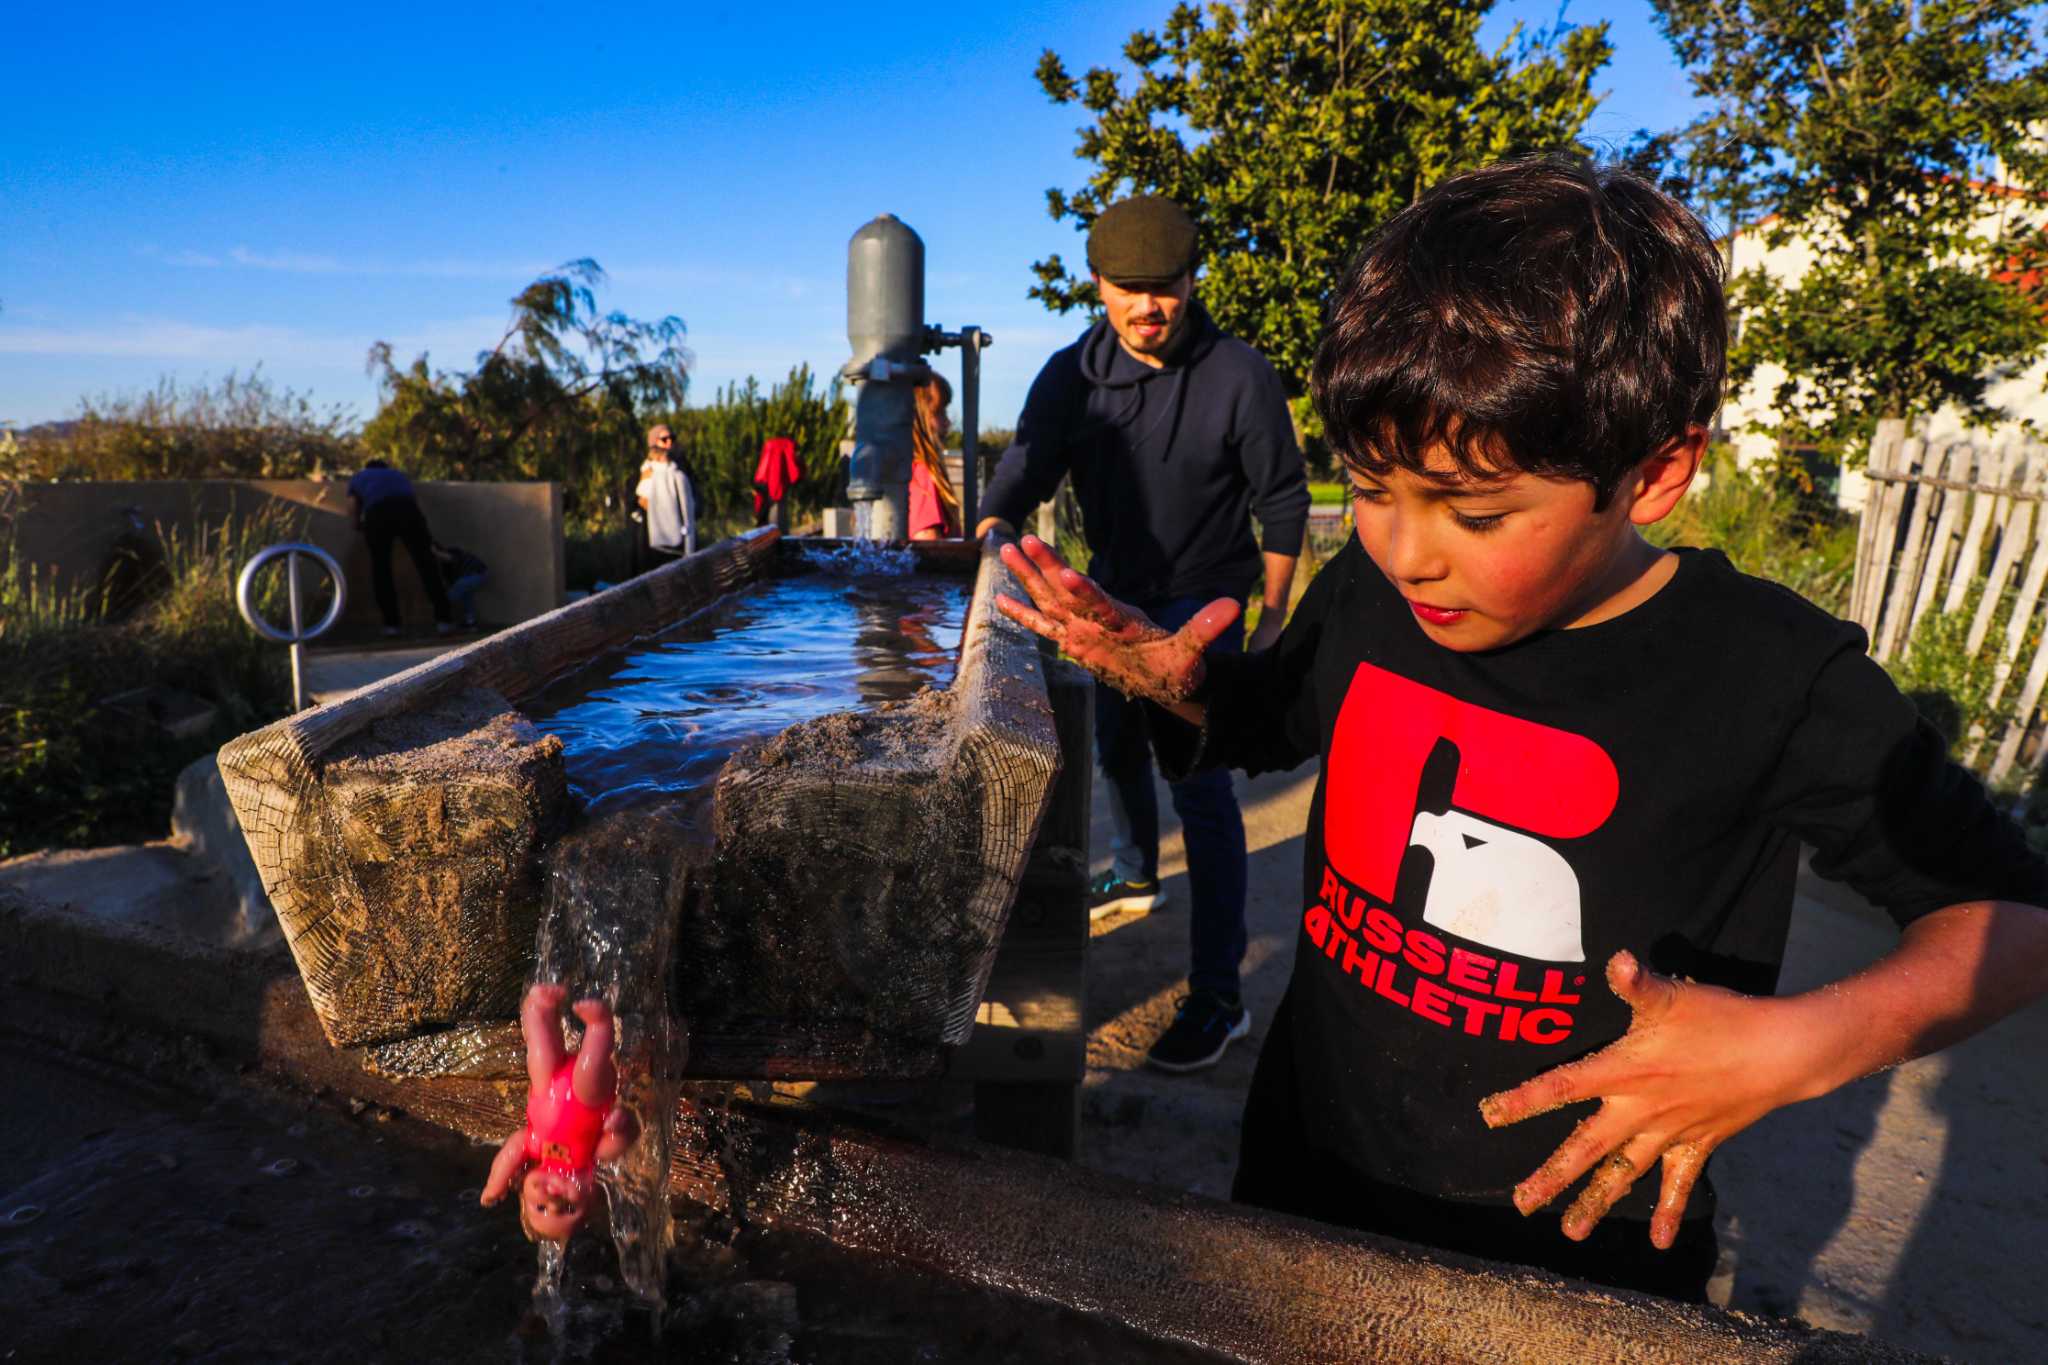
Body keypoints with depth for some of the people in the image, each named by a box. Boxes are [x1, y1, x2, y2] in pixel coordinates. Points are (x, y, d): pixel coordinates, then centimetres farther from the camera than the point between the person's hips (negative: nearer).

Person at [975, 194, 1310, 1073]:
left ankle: (1218, 998, -5)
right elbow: (1027, 465, -12)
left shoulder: (1239, 376, -16)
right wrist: (989, 537, -32)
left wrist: (1273, 614, -5)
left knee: (1200, 785, -11)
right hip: (1113, 594, 6)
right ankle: (1136, 877, 50)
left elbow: (1282, 503, -8)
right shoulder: (1072, 375, -6)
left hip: (1202, 604, -5)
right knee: (1118, 747, 21)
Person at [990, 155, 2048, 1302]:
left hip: (1572, 1237, -3)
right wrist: (1174, 683, -13)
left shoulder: (1777, 682, -21)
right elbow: (1269, 720, 9)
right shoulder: (1369, 596, -10)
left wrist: (1803, 1044, -27)